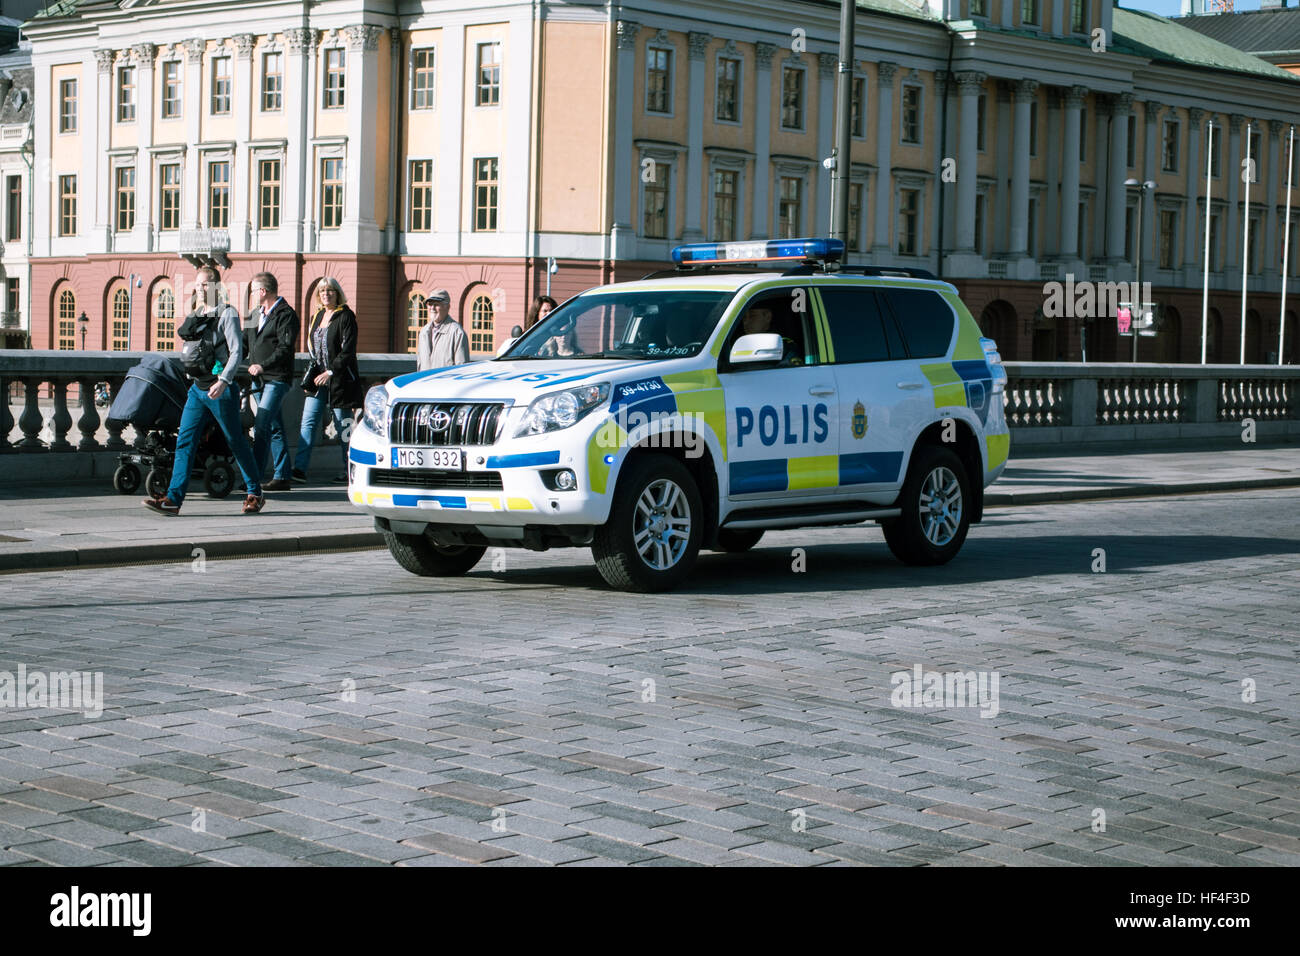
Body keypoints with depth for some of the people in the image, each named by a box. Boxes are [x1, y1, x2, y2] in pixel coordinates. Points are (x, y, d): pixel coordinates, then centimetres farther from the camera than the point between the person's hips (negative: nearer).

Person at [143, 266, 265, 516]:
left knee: (236, 442, 4)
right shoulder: (194, 316, 15)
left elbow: (236, 351, -13)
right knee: (184, 442, -3)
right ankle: (173, 499, -6)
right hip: (197, 389, 7)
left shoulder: (227, 314, -6)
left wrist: (223, 381, -24)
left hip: (221, 390, -7)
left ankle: (255, 494, 17)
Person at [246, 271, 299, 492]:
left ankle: (255, 477, -17)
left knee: (261, 427, -15)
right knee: (275, 428, 10)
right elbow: (246, 343, 24)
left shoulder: (286, 315, -8)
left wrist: (263, 365, -24)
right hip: (260, 379, 9)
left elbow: (286, 347, -18)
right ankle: (282, 477, 13)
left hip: (277, 379, -9)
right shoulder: (256, 314, 19)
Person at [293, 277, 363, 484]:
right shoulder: (317, 317, 15)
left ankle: (349, 470, 9)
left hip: (340, 379, -6)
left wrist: (330, 372, -19)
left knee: (343, 425, 0)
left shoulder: (345, 316, -7)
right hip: (318, 379, 7)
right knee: (308, 422, -4)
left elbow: (348, 350, -13)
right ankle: (300, 469, -8)